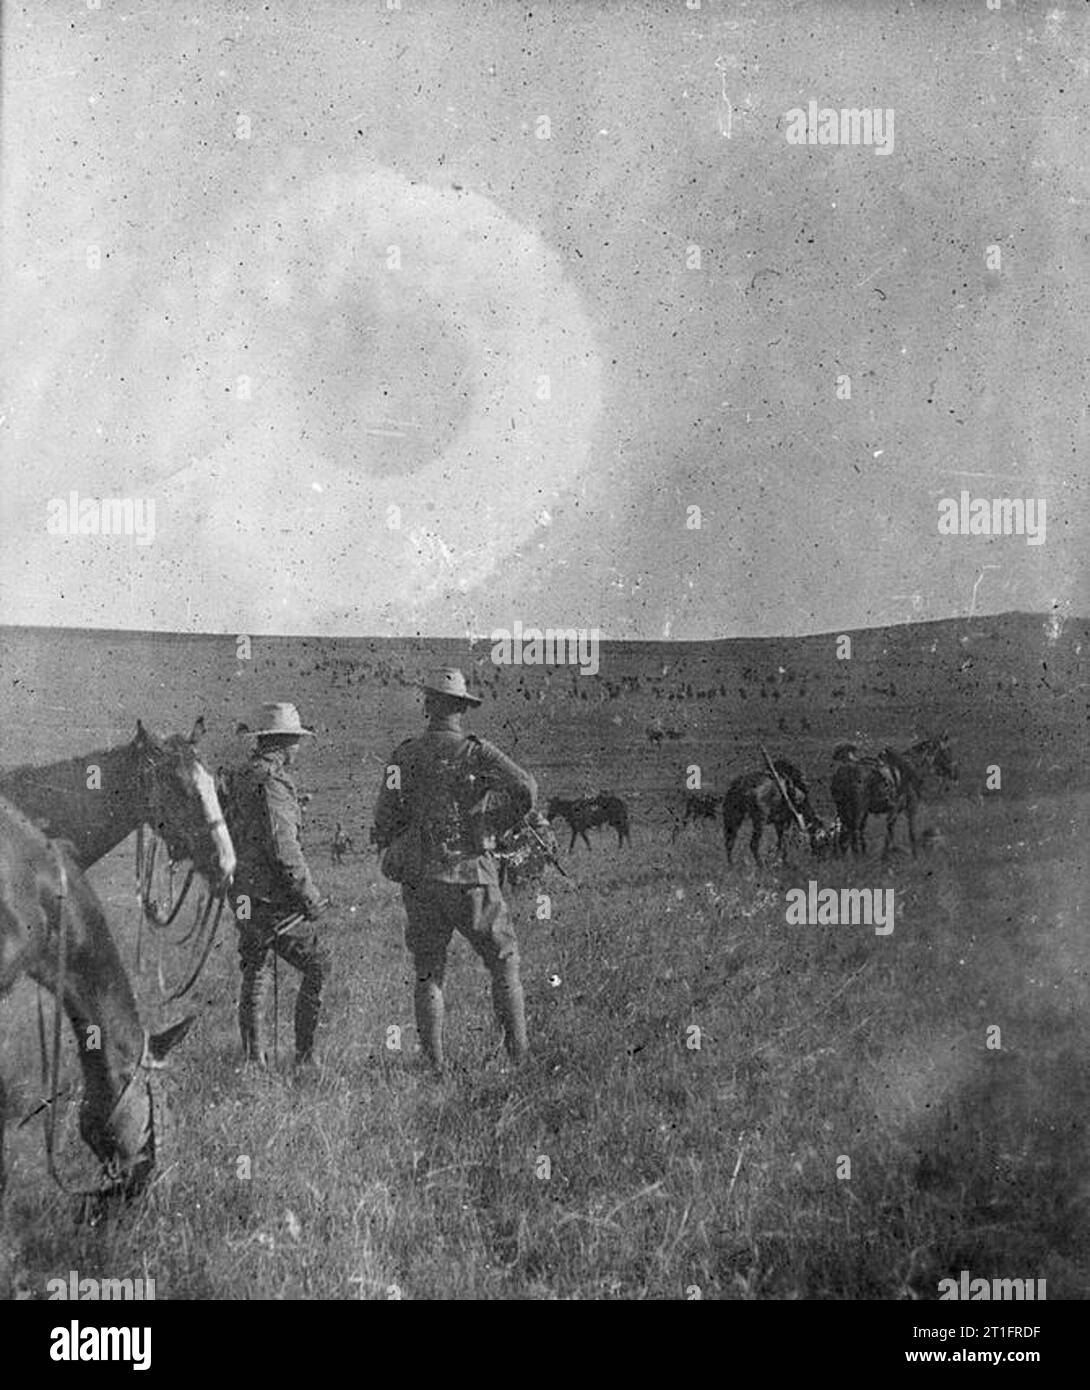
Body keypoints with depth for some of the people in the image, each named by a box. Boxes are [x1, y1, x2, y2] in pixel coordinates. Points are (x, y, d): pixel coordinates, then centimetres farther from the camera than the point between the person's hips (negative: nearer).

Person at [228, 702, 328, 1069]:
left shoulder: (240, 780, 13)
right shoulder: (273, 783, -16)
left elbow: (228, 840, 20)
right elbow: (283, 849, -22)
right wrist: (310, 897, -17)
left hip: (244, 898, 9)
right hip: (273, 901, -9)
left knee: (256, 976, 12)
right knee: (317, 968, 1)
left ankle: (255, 1059, 15)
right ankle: (305, 1053, 2)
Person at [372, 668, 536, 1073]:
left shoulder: (403, 756, 1)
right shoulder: (478, 752, -5)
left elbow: (385, 819, -4)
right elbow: (525, 789, -18)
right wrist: (493, 827, -1)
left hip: (420, 880, 2)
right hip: (472, 877, -2)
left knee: (428, 973, 13)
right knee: (504, 963, 13)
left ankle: (434, 1062, 9)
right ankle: (518, 1050, 9)